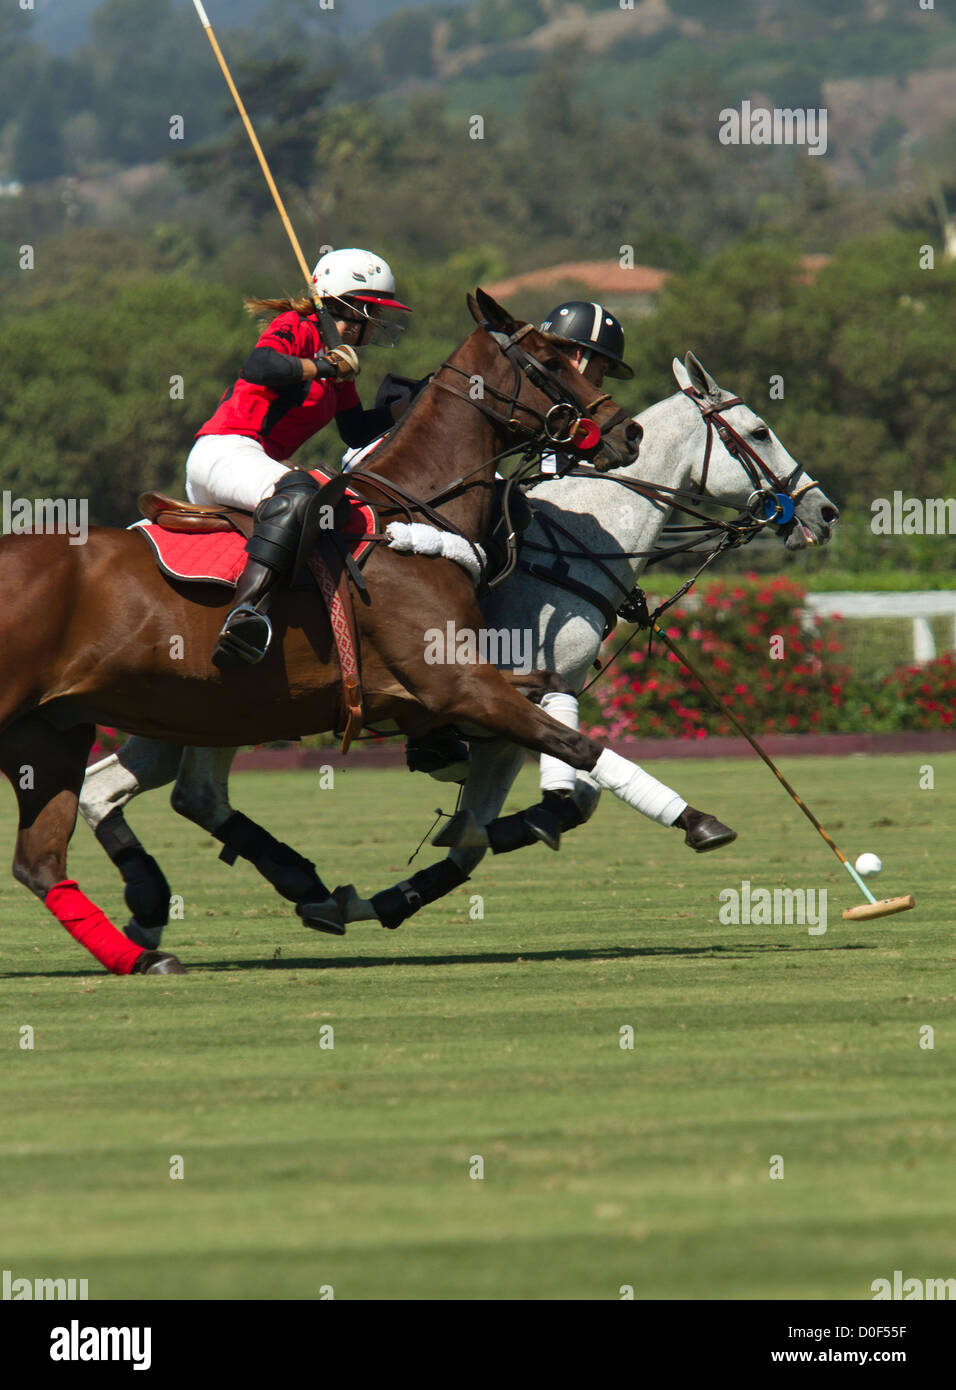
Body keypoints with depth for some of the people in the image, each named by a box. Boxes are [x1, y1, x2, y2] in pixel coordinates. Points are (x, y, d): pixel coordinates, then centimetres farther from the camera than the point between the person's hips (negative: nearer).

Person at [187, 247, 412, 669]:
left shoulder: (338, 357, 24)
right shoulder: (297, 328, -3)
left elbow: (357, 432, 30)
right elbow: (258, 367, -24)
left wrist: (412, 404, 21)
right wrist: (323, 367, -17)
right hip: (225, 450, -11)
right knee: (296, 492, -38)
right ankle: (246, 613, -56)